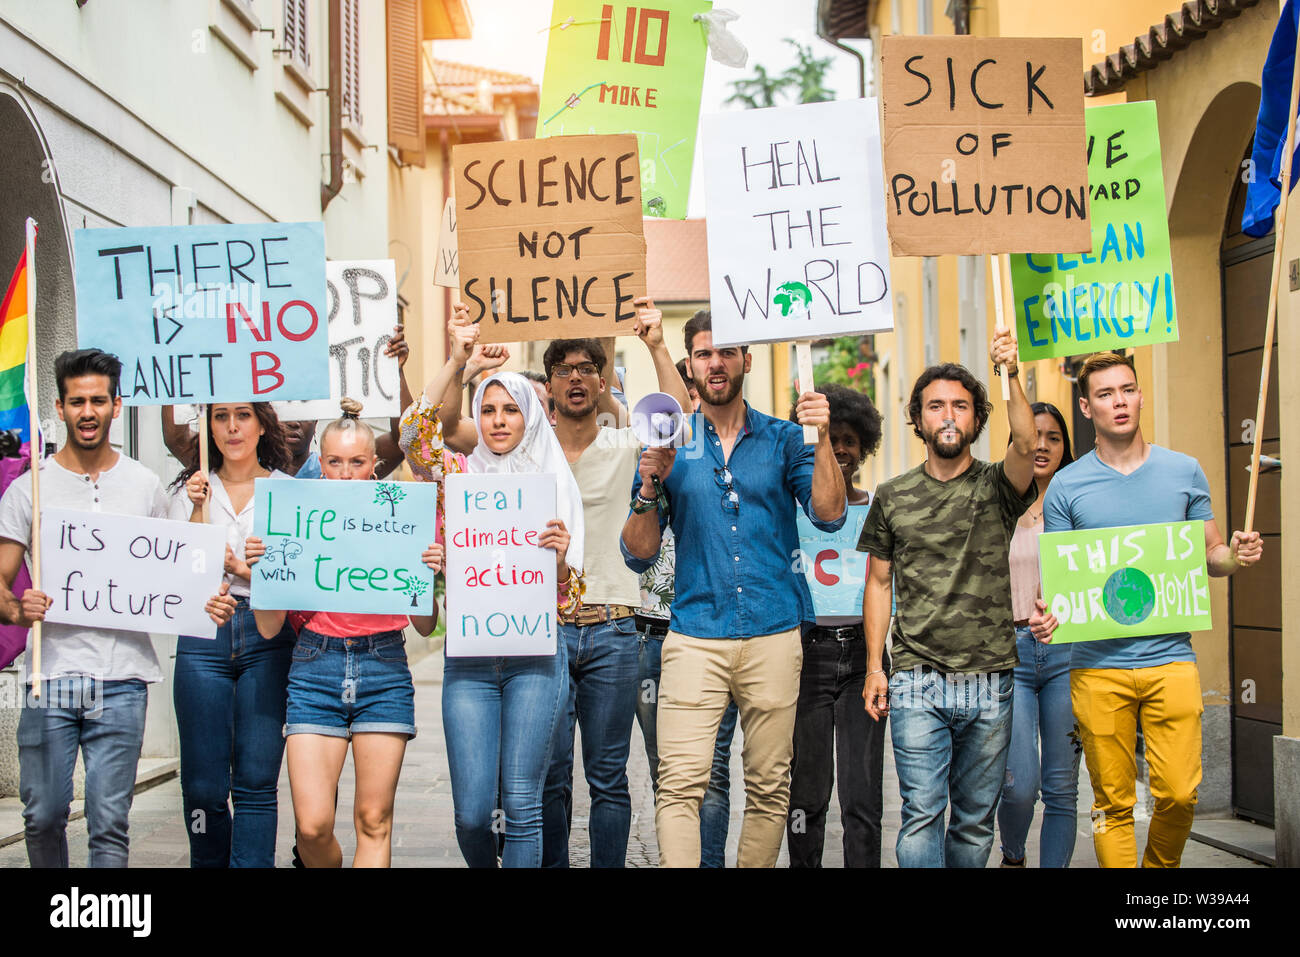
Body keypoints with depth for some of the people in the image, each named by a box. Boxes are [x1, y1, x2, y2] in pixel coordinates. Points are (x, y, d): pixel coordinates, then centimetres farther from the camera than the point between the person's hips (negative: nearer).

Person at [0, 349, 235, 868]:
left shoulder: (144, 486, 10)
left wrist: (207, 604, -6)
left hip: (121, 679, 0)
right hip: (50, 674, 0)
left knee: (109, 822, -3)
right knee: (43, 816, 3)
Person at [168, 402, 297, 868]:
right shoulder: (192, 490, 11)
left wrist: (244, 569, -13)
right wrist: (198, 510, -7)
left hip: (267, 637, -1)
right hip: (203, 636, 1)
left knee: (256, 779, -5)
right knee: (203, 784, 0)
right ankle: (209, 863, 18)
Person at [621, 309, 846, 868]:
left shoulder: (782, 439, 9)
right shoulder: (669, 443, 9)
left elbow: (828, 514, -5)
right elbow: (639, 555, 7)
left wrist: (821, 439, -16)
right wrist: (649, 488, -9)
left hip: (774, 634, 1)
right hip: (695, 636, 0)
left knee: (769, 786, 5)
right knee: (680, 783, -11)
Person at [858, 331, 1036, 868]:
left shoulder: (996, 487, 4)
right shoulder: (893, 497, 8)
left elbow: (1025, 446, -19)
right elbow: (878, 583, 12)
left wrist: (1011, 375, -32)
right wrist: (874, 666, 4)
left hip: (990, 684, 0)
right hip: (917, 683, 0)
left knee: (975, 819, 8)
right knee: (922, 811, -9)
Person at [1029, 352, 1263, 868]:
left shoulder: (1184, 472, 8)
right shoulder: (1066, 486, 4)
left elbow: (1210, 554, 14)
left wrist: (1236, 554, -8)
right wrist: (1042, 612, -15)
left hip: (1171, 658, 1)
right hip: (1098, 666, -1)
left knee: (1178, 794, -3)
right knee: (1113, 803, 2)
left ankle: (1160, 865, 24)